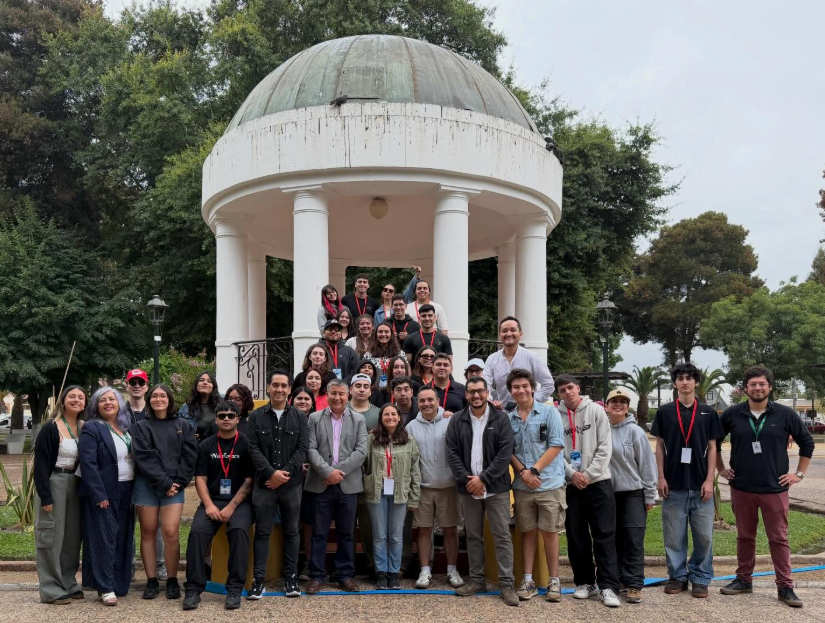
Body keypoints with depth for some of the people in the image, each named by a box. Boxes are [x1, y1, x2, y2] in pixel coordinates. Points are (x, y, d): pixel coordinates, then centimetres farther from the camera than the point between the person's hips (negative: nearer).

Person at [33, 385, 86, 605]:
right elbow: (41, 463, -13)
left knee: (72, 536, 10)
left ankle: (68, 584, 22)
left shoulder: (84, 428, 7)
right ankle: (51, 590, 7)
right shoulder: (50, 428, -12)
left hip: (75, 485, 6)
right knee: (52, 536, -1)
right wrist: (45, 496, -18)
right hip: (54, 485, -6)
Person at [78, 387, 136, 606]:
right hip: (104, 493, -6)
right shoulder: (92, 428, -7)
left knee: (123, 538, 10)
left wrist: (135, 490, 6)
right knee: (104, 538, -3)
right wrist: (99, 495, -20)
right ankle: (105, 588, 2)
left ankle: (119, 582, 20)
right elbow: (88, 464, -15)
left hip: (126, 491, 6)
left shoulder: (127, 427, 12)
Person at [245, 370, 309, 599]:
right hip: (264, 483, -1)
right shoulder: (256, 416, 3)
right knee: (262, 532, 3)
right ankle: (259, 579, 9)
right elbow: (253, 448, -3)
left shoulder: (300, 417, 5)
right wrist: (271, 473, -15)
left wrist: (285, 473, -12)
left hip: (292, 483, 1)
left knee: (291, 531, 8)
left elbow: (302, 448, -2)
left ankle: (291, 577, 17)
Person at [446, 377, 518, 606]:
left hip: (496, 487, -2)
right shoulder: (457, 420, 5)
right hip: (468, 488, 3)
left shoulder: (500, 418, -2)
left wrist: (483, 478, -14)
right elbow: (452, 453, 1)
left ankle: (506, 583, 3)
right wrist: (466, 479, -12)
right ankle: (476, 580, 20)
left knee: (502, 536, -1)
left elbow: (505, 452, -9)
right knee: (473, 536, 10)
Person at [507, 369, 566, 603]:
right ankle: (528, 580, 16)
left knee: (549, 532, 3)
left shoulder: (549, 412, -3)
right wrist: (523, 472, -10)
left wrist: (534, 470, -13)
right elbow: (508, 451, 6)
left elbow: (556, 446, -8)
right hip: (522, 486, 3)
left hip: (549, 484, -3)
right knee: (528, 532, 9)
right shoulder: (508, 419, 5)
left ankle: (554, 581, 14)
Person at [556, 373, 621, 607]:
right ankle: (585, 582, 19)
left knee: (604, 535, -4)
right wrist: (572, 474, -12)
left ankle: (608, 586, -3)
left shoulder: (596, 411, 1)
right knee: (576, 536, 7)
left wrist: (588, 474, -11)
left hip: (599, 482, -2)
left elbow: (605, 447, -4)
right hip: (571, 485, 2)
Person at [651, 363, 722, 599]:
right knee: (673, 535, 5)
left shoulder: (708, 413, 5)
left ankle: (700, 578, 16)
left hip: (700, 486, 0)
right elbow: (659, 446, 6)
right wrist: (661, 477, -2)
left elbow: (712, 447, 5)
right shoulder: (664, 412, 4)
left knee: (704, 535, 3)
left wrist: (709, 480, -4)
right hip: (673, 485, 0)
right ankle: (677, 576, 18)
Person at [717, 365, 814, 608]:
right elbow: (714, 441, 12)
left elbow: (807, 442, 7)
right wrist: (720, 468, 9)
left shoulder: (785, 414, -3)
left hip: (775, 489, -1)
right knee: (745, 536, 12)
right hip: (741, 488, 1)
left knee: (779, 539, 3)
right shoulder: (732, 414, -1)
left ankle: (785, 587, 10)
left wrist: (799, 473, 4)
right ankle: (744, 580, 23)